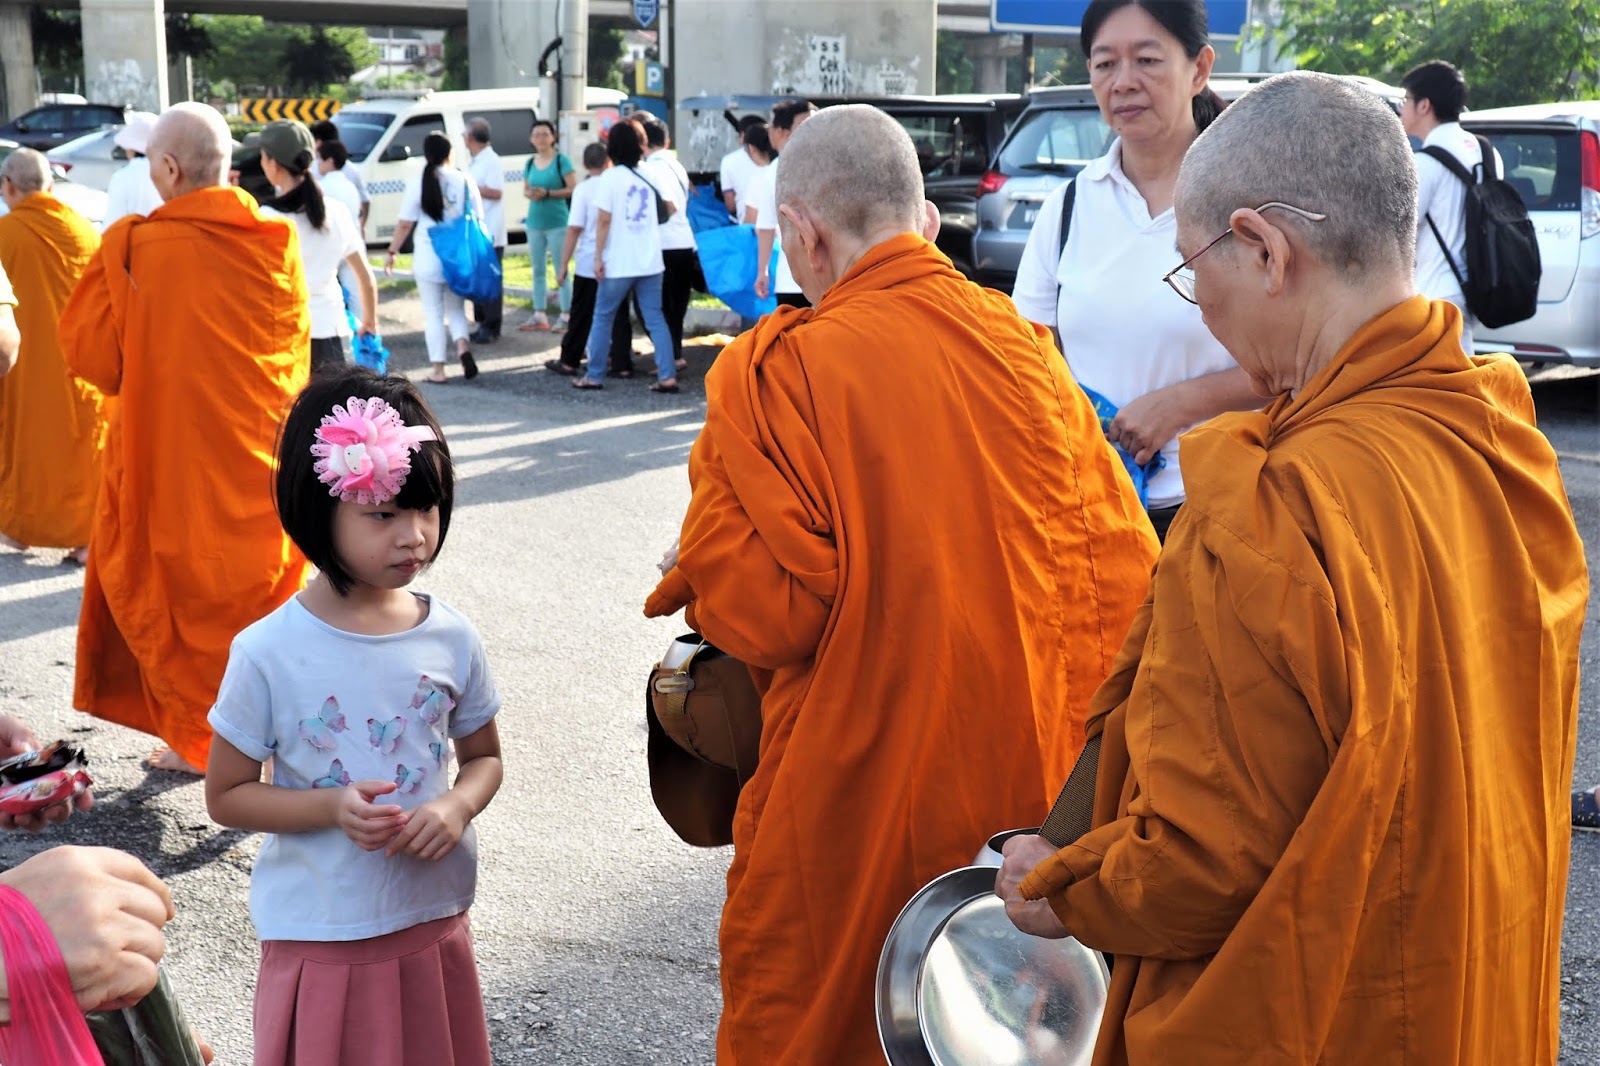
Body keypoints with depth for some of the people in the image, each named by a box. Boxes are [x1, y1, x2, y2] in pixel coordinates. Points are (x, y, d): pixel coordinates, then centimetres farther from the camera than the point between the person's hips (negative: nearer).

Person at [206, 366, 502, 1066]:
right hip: (319, 937, -3)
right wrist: (331, 807, -21)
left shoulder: (451, 639, -6)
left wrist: (458, 807, -13)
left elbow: (483, 756, 8)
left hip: (434, 924, 3)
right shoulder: (268, 653, -14)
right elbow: (226, 796, -5)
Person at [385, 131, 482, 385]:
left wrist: (391, 252, 5)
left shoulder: (418, 183, -6)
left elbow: (404, 224, -6)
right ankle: (462, 346, -8)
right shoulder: (465, 182, -1)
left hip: (428, 258, -2)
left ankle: (438, 369, 6)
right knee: (455, 307, 18)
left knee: (433, 313, 7)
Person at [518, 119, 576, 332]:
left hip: (557, 223, -6)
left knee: (561, 270, -4)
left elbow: (573, 189, -10)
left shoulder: (561, 161, -6)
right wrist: (530, 194, -6)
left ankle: (566, 316, -1)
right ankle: (539, 315, 15)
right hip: (534, 223, 6)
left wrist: (547, 193, -19)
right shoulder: (530, 163, 10)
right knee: (538, 270, 9)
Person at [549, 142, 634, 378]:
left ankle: (569, 362, 15)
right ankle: (622, 365, 3)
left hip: (588, 264, -3)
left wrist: (564, 265, -8)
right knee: (619, 314, 6)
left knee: (582, 315, 7)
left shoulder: (583, 189, -7)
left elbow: (574, 228, -12)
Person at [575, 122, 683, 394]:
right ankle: (667, 376, -3)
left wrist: (598, 257, -9)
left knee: (603, 319, 9)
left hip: (618, 264, -4)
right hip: (650, 262, 4)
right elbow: (671, 209, 15)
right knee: (655, 318, 5)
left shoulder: (610, 177, -8)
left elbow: (603, 220, -12)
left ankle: (593, 376, 14)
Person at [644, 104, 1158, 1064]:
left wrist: (690, 585, 2)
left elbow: (754, 608, -19)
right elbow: (1123, 567, 2)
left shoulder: (781, 371, -16)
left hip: (858, 800, -5)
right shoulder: (1025, 348, -1)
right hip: (1030, 779, 5)